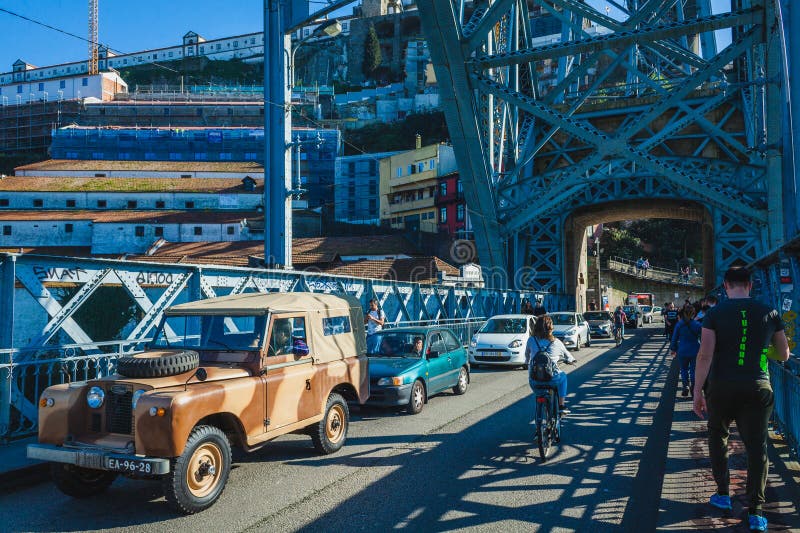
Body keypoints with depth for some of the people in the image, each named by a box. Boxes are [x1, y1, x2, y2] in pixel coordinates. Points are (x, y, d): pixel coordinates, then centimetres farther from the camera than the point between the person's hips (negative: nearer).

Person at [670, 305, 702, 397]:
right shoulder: (697, 324, -10)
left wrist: (673, 349, 12)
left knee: (684, 369, 13)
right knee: (693, 369, 10)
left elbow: (674, 338, 0)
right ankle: (693, 388, 11)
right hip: (694, 351, -1)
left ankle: (685, 388, 7)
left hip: (682, 351, 1)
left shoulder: (679, 324, -7)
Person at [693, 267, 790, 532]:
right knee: (757, 446, 6)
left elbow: (705, 354, -13)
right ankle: (755, 512, 6)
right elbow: (784, 355, 10)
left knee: (718, 437, 19)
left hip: (721, 387, -1)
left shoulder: (715, 314, -5)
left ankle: (723, 494, 26)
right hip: (757, 388, 1)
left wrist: (697, 391, -8)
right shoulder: (769, 313, 2)